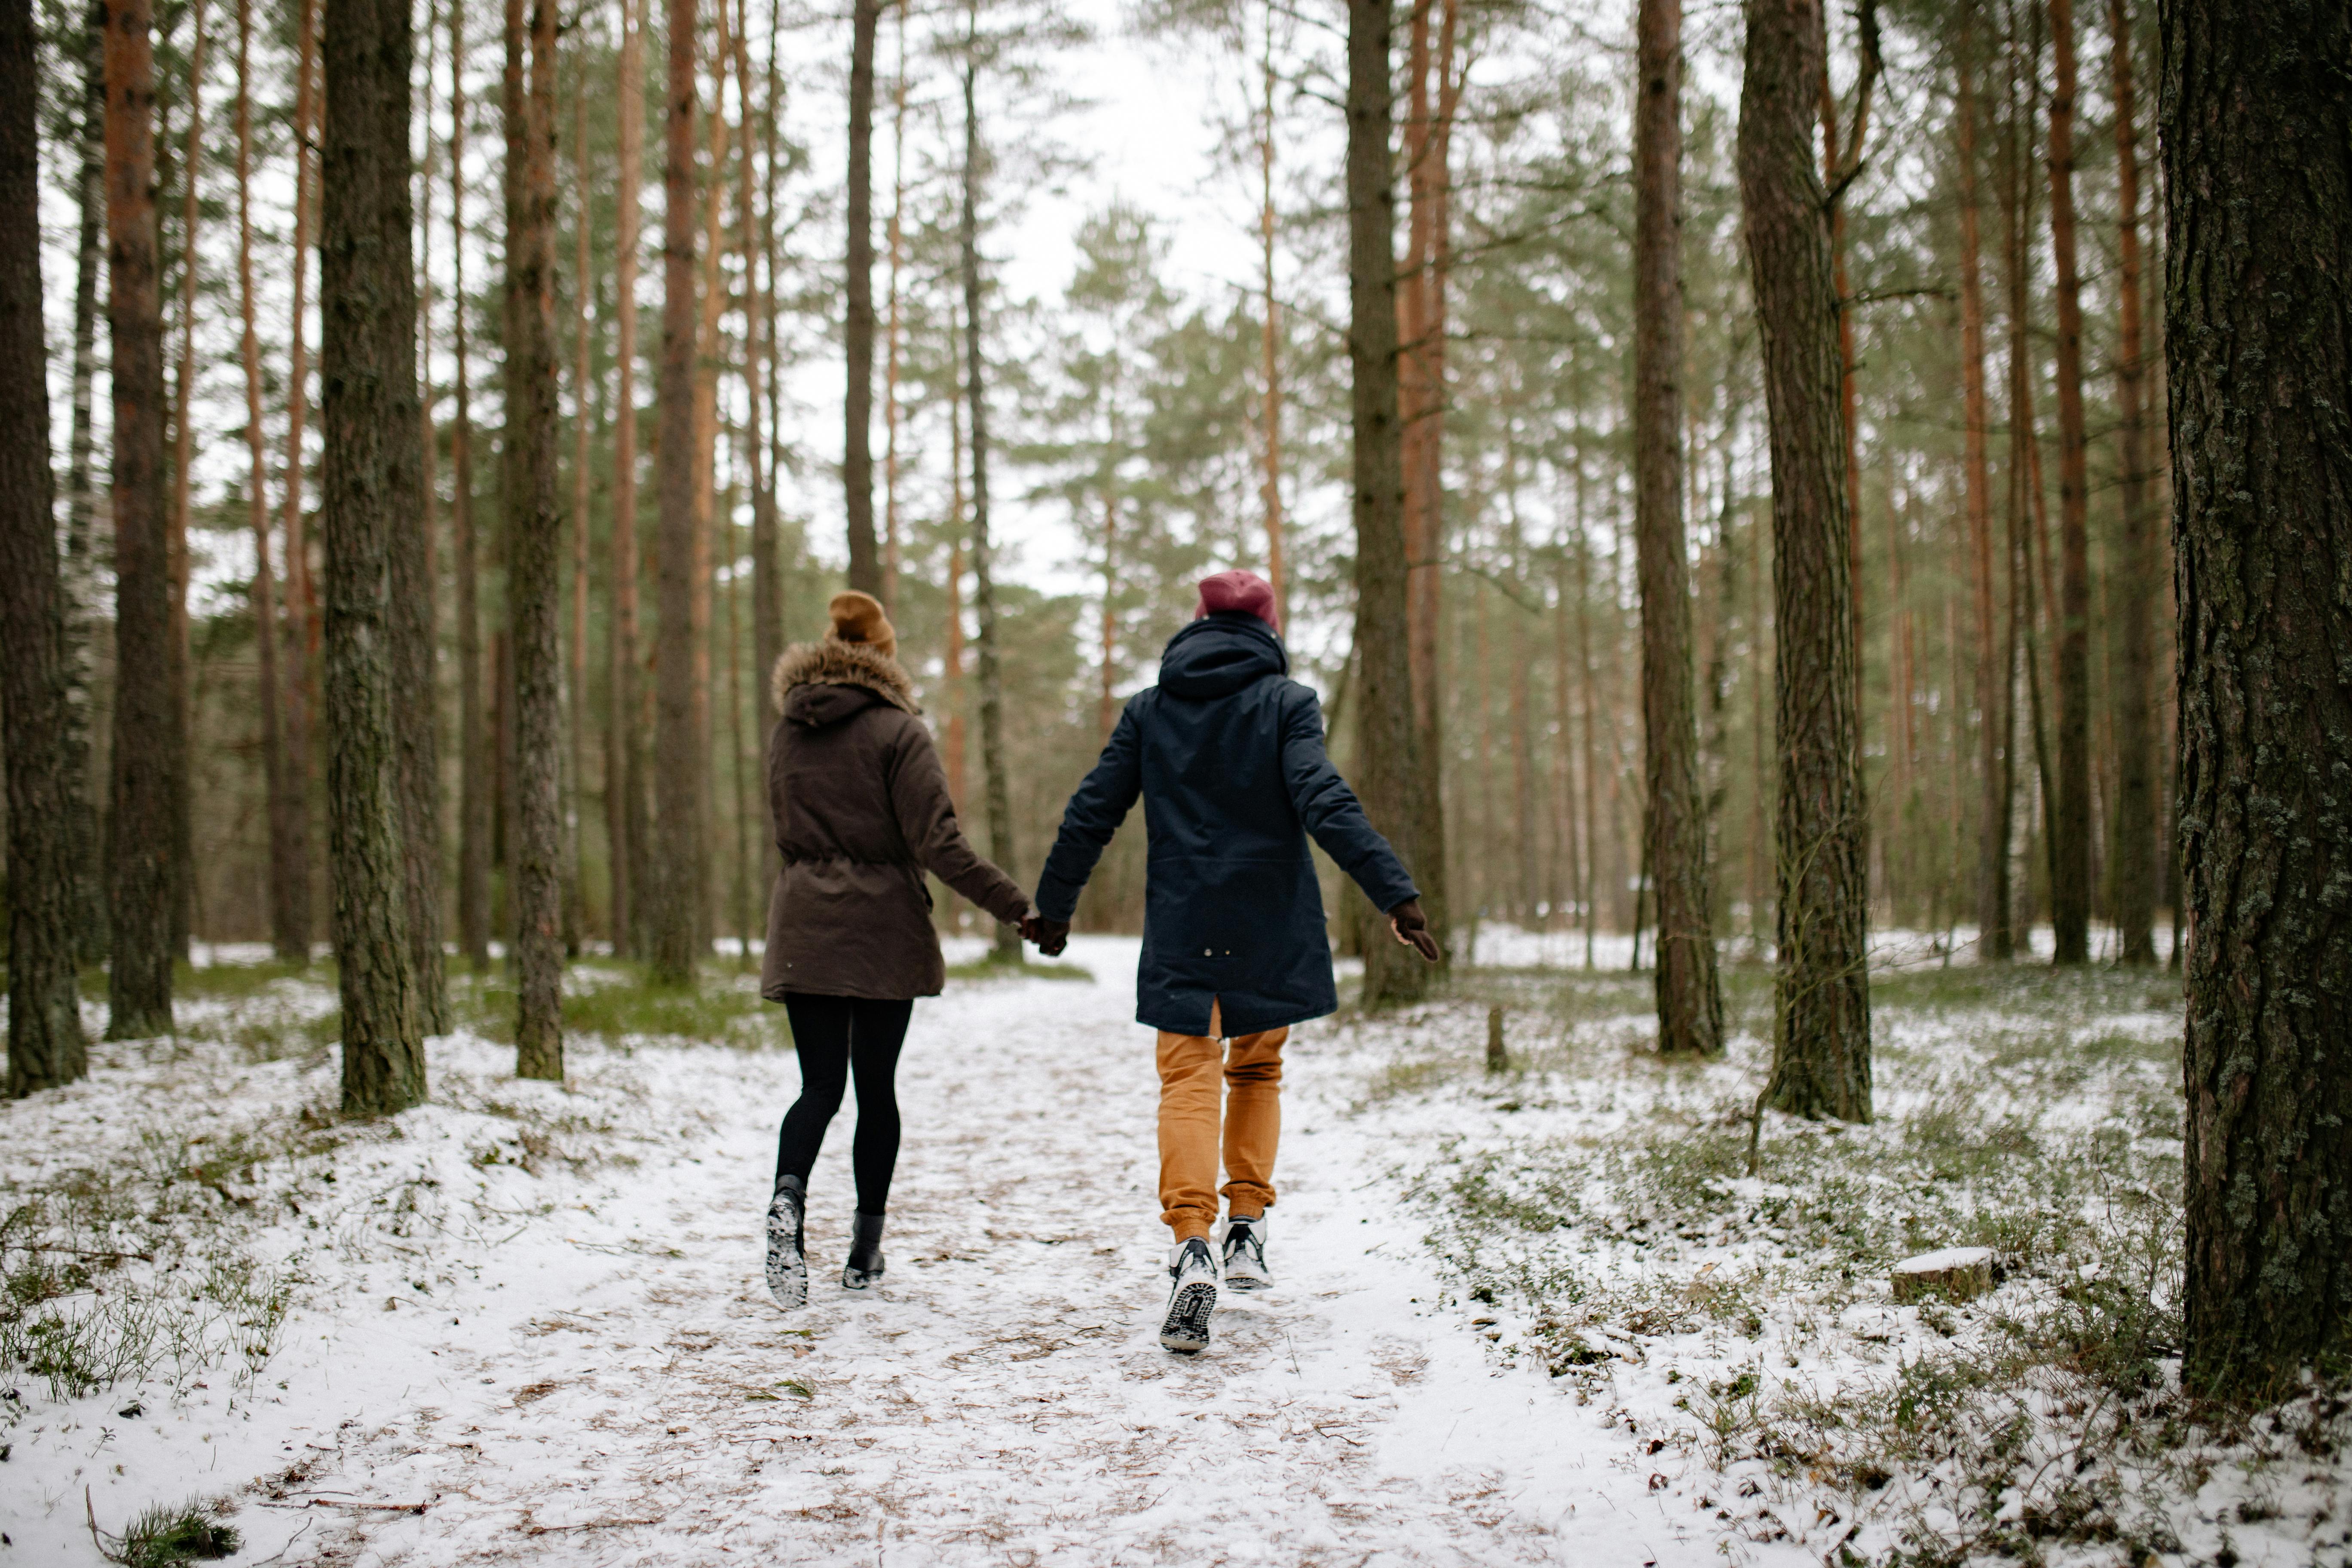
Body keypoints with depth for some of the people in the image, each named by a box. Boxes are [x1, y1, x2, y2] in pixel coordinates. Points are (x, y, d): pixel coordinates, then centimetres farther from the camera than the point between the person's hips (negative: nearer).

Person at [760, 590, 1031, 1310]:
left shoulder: (788, 732, 7)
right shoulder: (898, 730, -9)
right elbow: (937, 842, -16)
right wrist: (1013, 903, -13)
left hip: (804, 927, 3)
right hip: (882, 930, -3)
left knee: (819, 1083, 4)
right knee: (876, 1084, 8)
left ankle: (789, 1196, -26)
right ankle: (866, 1251, 14)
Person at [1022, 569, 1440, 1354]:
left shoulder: (1148, 710, 7)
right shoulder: (1287, 702, -2)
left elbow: (1092, 812, 8)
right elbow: (1324, 803, -16)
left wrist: (1053, 905, 19)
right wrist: (1395, 892, -21)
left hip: (1181, 929, 1)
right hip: (1271, 928, 0)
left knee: (1189, 1082, -2)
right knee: (1257, 1068, 20)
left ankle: (1193, 1245, -22)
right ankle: (1247, 1231, 14)